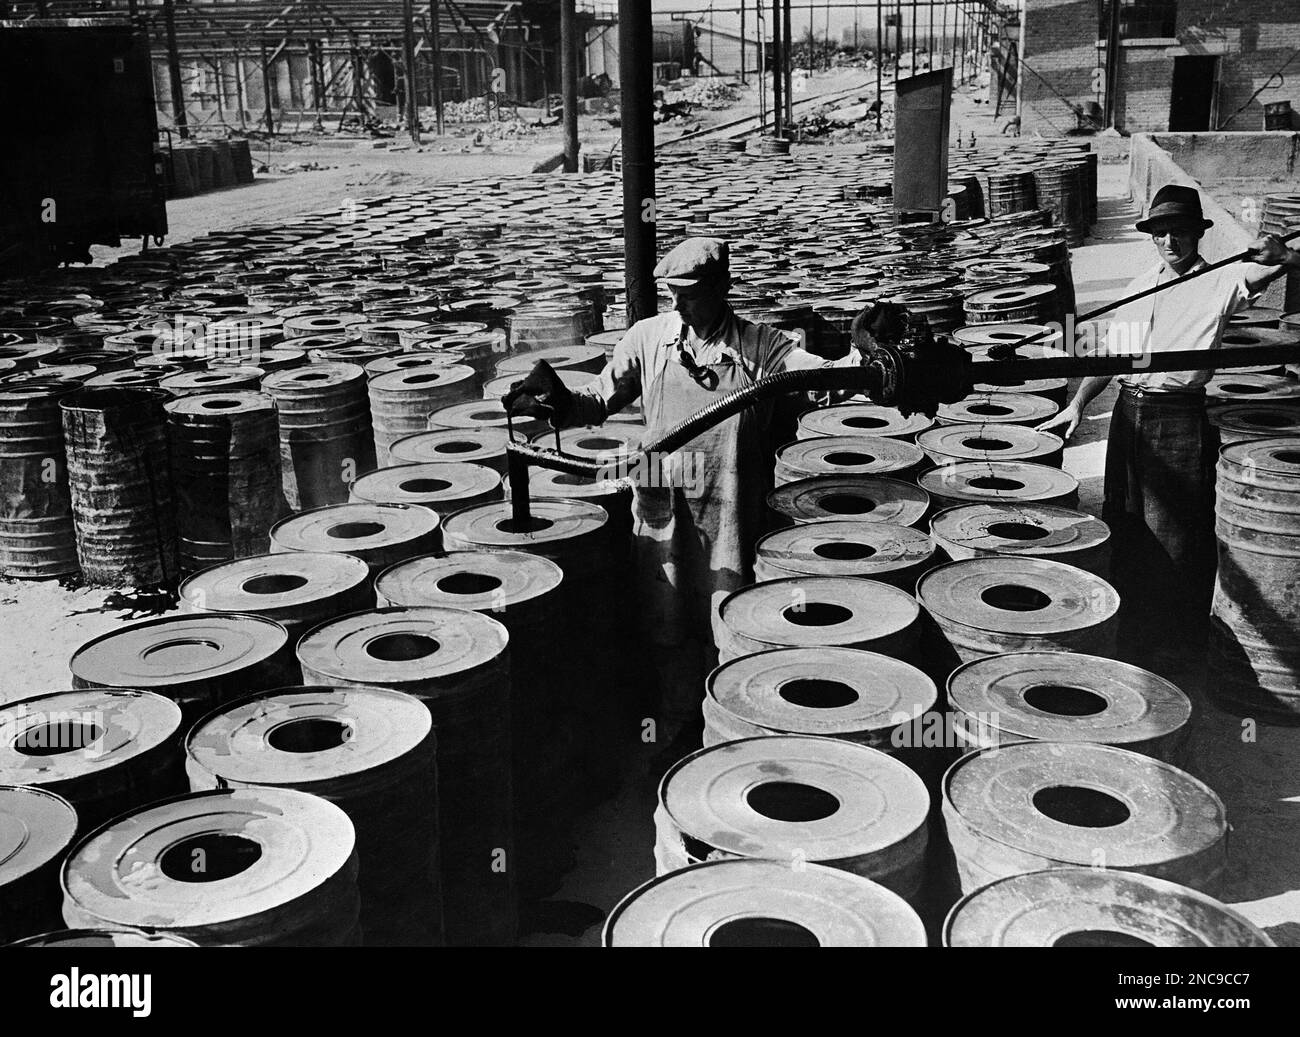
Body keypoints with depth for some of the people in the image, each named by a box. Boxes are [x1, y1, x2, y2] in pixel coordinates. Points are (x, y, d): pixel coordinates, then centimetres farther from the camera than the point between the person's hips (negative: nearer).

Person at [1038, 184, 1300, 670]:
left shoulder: (1221, 281, -2)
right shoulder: (1140, 285, 14)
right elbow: (1111, 354, 16)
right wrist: (1078, 403, 6)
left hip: (1180, 417, -6)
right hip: (1127, 412, 6)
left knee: (1172, 539, -1)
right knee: (1122, 529, 13)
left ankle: (1168, 649, 13)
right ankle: (1127, 636, 29)